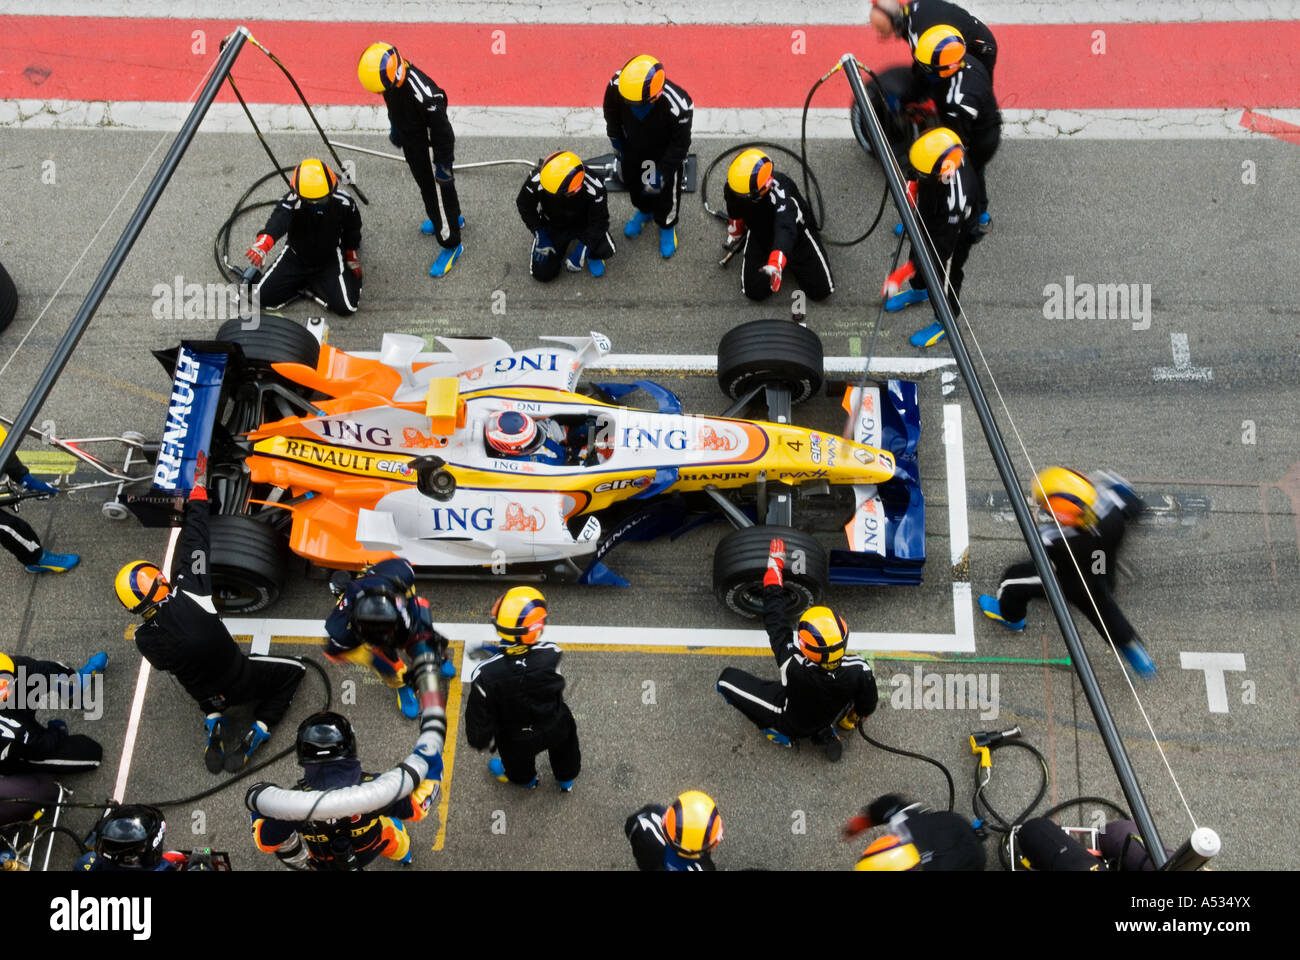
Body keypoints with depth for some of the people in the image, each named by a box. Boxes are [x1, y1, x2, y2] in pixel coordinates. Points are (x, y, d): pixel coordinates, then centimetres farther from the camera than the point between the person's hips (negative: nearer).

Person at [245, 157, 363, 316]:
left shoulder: (344, 204, -24)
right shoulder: (291, 202, -30)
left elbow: (352, 233, -3)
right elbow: (278, 221, -52)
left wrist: (354, 261, 10)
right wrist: (262, 244, -73)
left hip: (330, 259, 0)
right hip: (296, 256, 0)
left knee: (346, 307, -18)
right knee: (261, 297, -5)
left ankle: (310, 284, 8)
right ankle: (304, 281, 14)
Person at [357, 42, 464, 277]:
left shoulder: (425, 95, -41)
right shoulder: (390, 77, -17)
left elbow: (443, 132, -28)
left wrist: (445, 165, -17)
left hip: (430, 150, -8)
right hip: (411, 144, 8)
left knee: (438, 193, 10)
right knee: (425, 185, 29)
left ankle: (451, 245, 32)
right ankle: (452, 218, 56)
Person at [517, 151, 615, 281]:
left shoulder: (595, 189, -36)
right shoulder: (536, 181, -32)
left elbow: (599, 222, -23)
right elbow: (524, 206, -10)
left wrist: (581, 252, -28)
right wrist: (540, 236, -12)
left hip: (584, 224, -2)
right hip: (552, 226, 2)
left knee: (605, 250, -30)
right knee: (542, 273, -7)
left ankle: (593, 256, 10)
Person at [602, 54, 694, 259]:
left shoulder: (678, 106, -44)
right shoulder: (616, 86, -34)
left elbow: (680, 144, -25)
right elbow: (612, 116, -9)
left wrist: (662, 172, -21)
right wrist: (617, 144, 4)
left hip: (664, 152, -4)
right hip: (632, 147, 4)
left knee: (666, 190, 17)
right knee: (632, 182, 28)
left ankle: (667, 227, 50)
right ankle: (644, 211, 62)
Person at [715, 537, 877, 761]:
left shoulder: (793, 665, -42)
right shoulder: (858, 670, -35)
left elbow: (774, 620, -28)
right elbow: (868, 704, -13)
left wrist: (774, 565, -16)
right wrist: (858, 715, 13)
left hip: (791, 722, -2)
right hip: (830, 715, 2)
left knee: (727, 679, 4)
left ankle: (779, 730, 11)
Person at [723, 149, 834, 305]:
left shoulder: (780, 193, -45)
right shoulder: (732, 188, -26)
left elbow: (785, 230, -60)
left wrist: (775, 265, -76)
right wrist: (735, 234, 20)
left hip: (796, 233, -4)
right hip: (759, 235, 4)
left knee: (821, 291, -6)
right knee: (755, 292, -5)